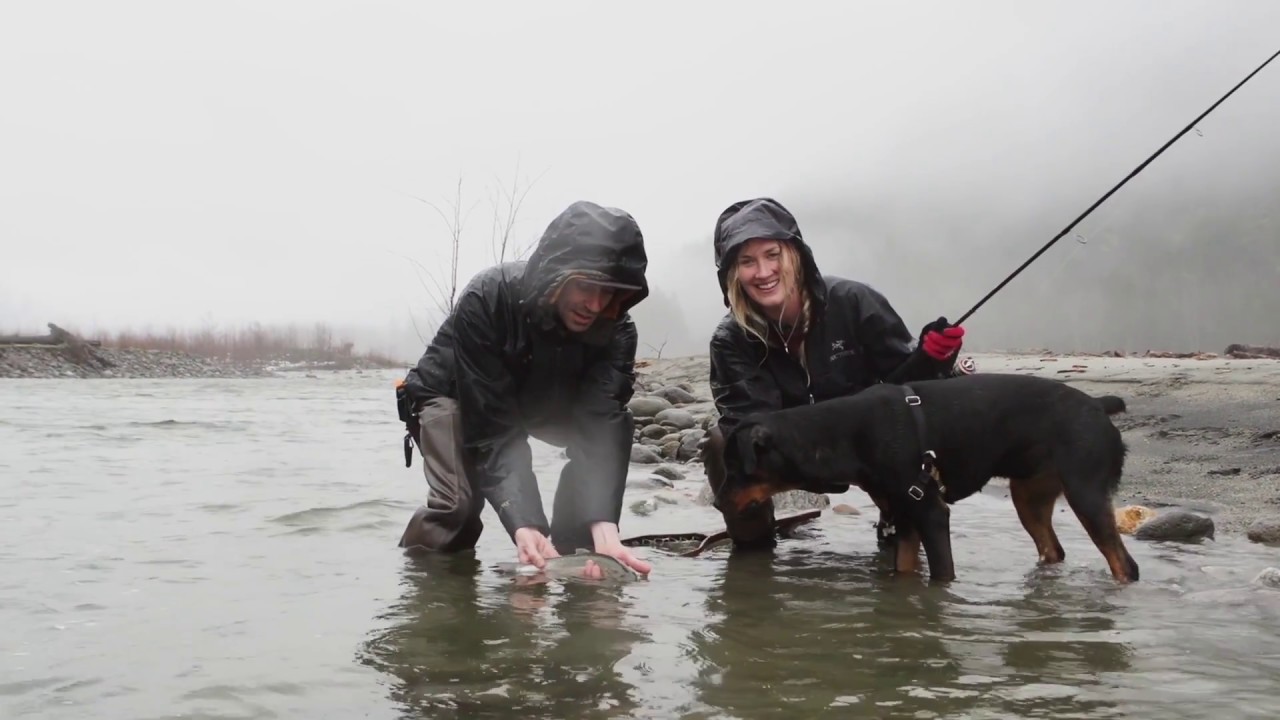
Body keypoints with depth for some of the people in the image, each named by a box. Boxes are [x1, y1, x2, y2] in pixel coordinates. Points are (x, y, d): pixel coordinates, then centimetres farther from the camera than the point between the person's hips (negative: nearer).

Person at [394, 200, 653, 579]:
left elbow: (598, 426, -36)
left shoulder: (616, 329, -28)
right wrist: (525, 525, -53)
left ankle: (570, 556, -5)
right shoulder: (486, 300, -38)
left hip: (539, 400, 4)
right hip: (452, 395, -4)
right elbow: (494, 432, -40)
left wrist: (604, 527, -52)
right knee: (459, 502, -28)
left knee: (616, 426, -20)